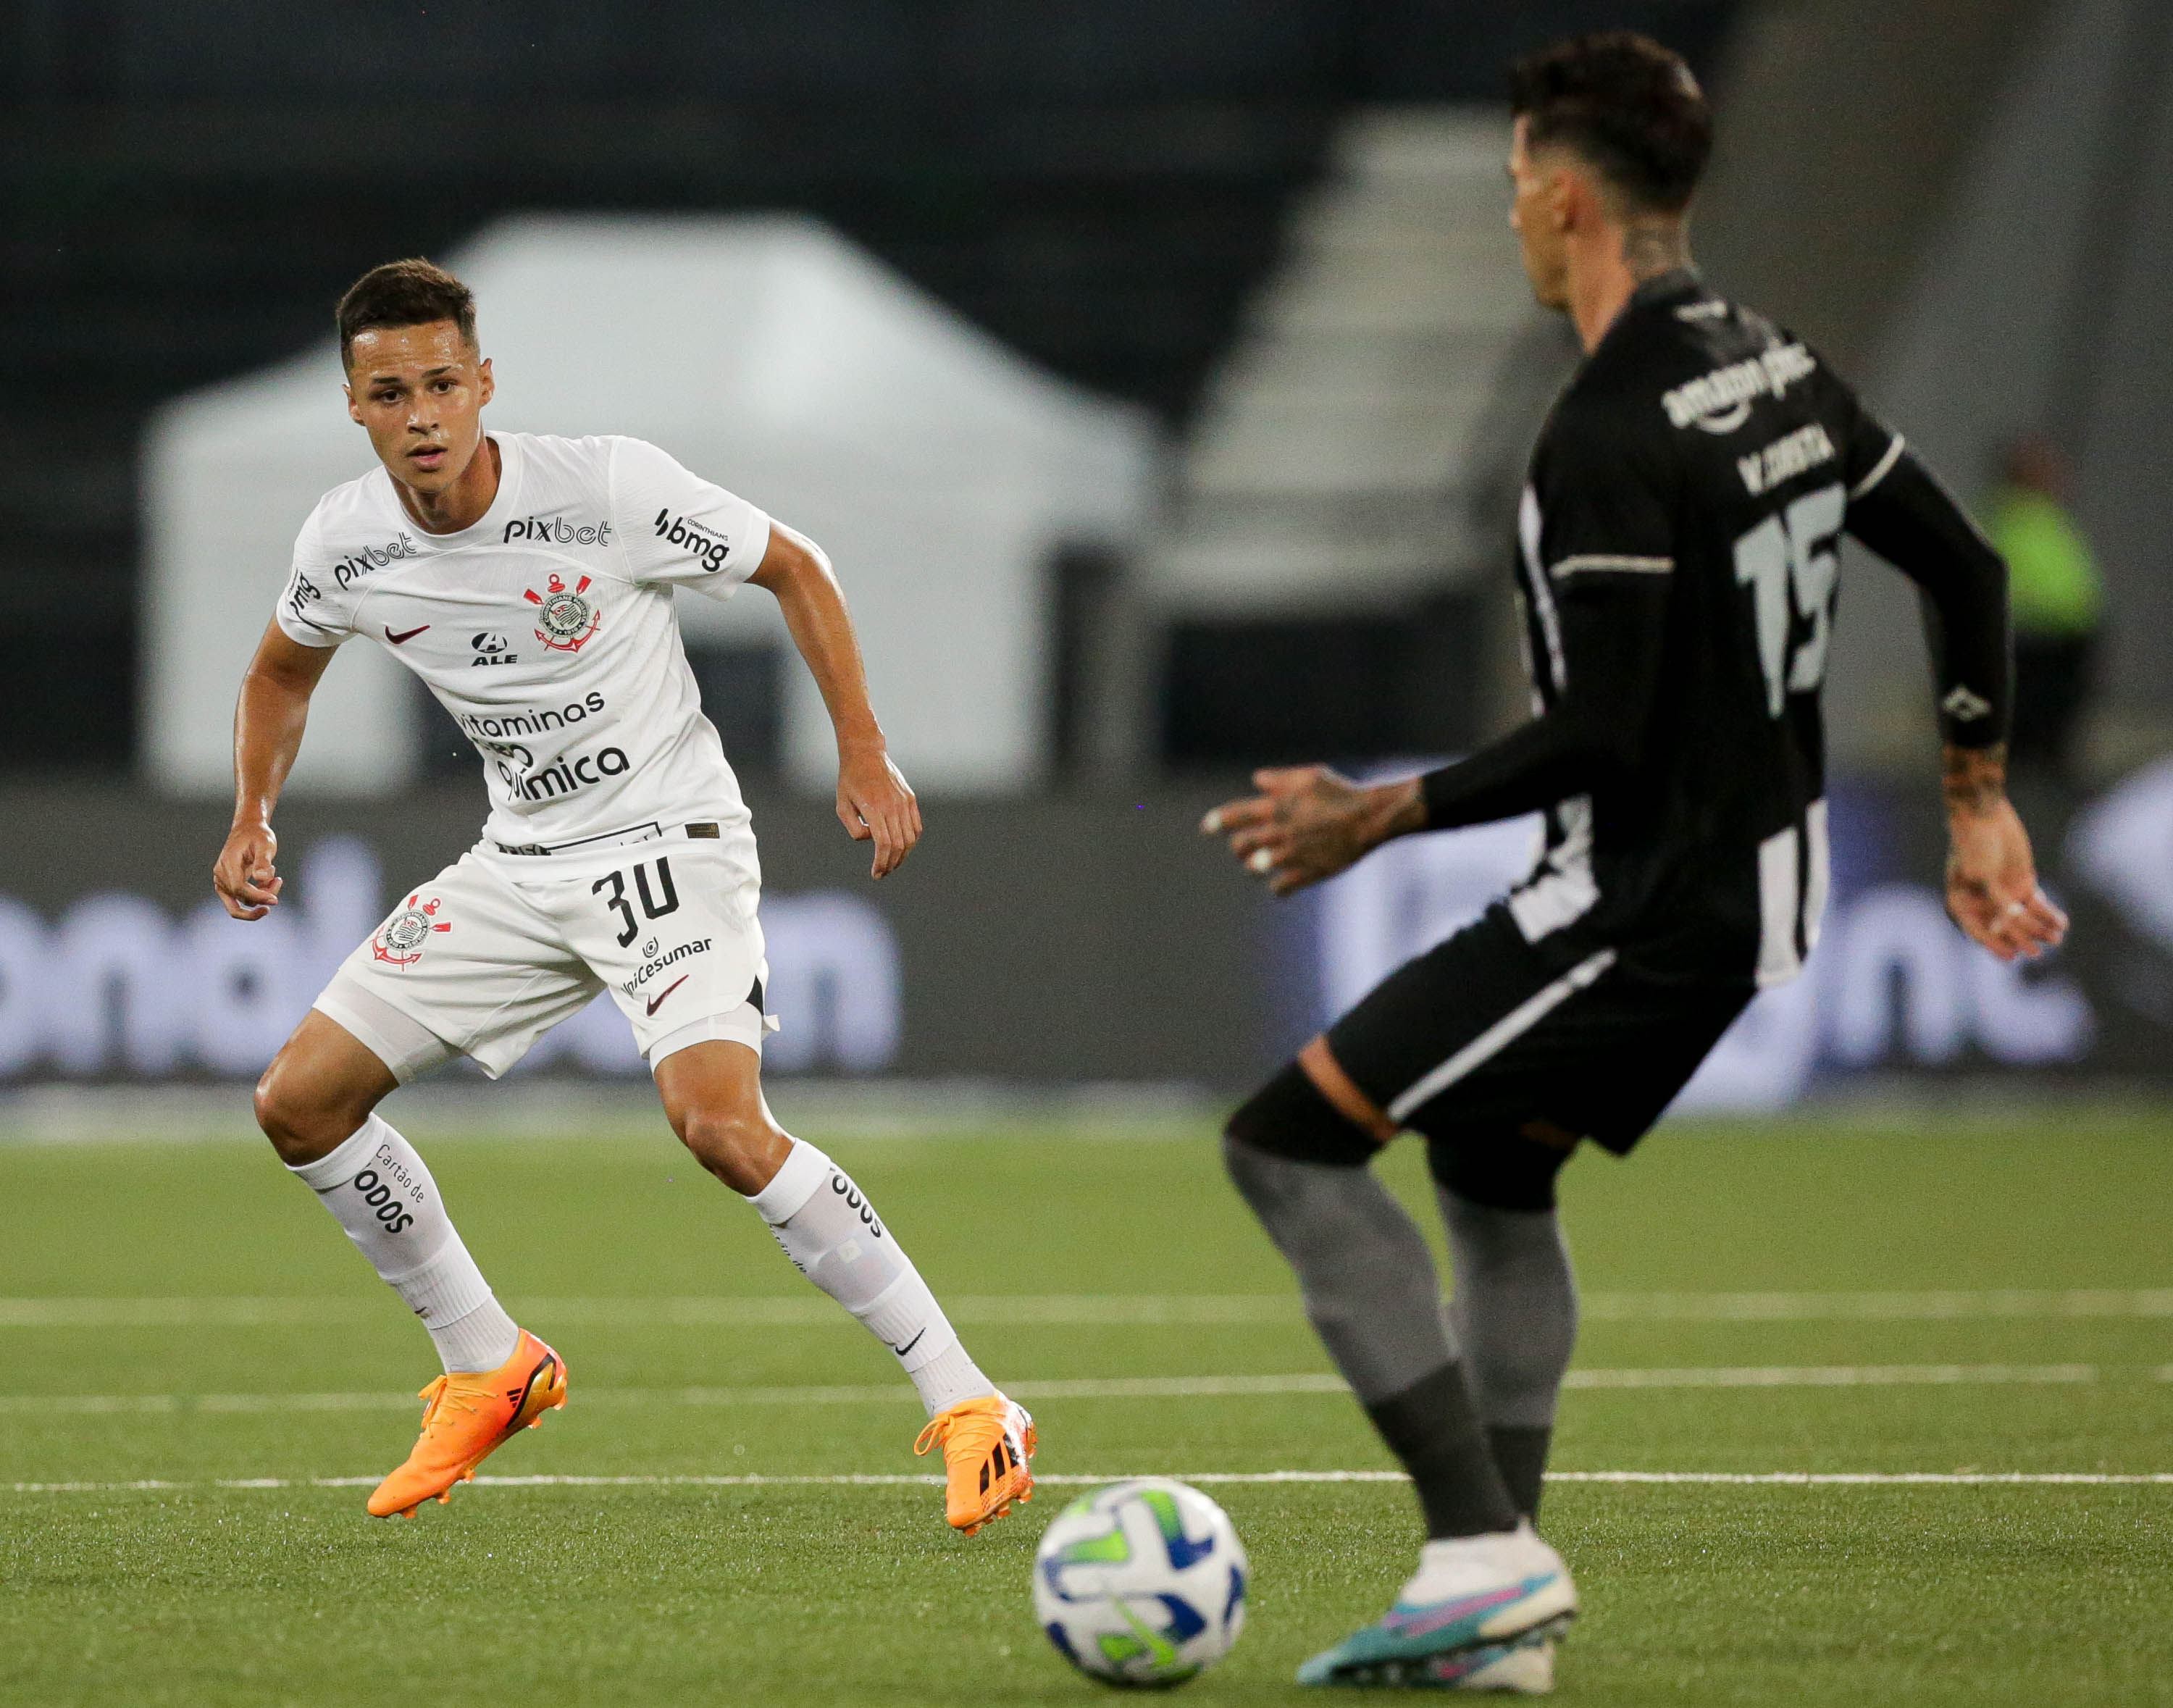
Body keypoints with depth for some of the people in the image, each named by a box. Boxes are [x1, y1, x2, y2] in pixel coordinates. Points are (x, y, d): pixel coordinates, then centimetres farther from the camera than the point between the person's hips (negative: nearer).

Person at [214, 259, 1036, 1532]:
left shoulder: (608, 487, -19)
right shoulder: (346, 545, -5)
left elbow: (794, 569, -5)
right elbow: (284, 671, 18)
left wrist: (865, 755, -12)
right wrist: (254, 817, 1)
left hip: (670, 842, -6)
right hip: (521, 864, 6)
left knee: (721, 1125, -29)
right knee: (300, 1101, 1)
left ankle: (966, 1405, -23)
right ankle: (489, 1369, 19)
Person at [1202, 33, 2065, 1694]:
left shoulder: (1611, 436, -22)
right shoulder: (1781, 370, 6)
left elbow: (1597, 736, -25)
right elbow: (1966, 571, 15)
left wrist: (1382, 813, -14)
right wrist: (1980, 807, 23)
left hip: (1643, 904, -10)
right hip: (1760, 887, 10)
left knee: (1291, 1145, -6)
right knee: (1495, 1179, 25)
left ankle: (1486, 1553, -11)